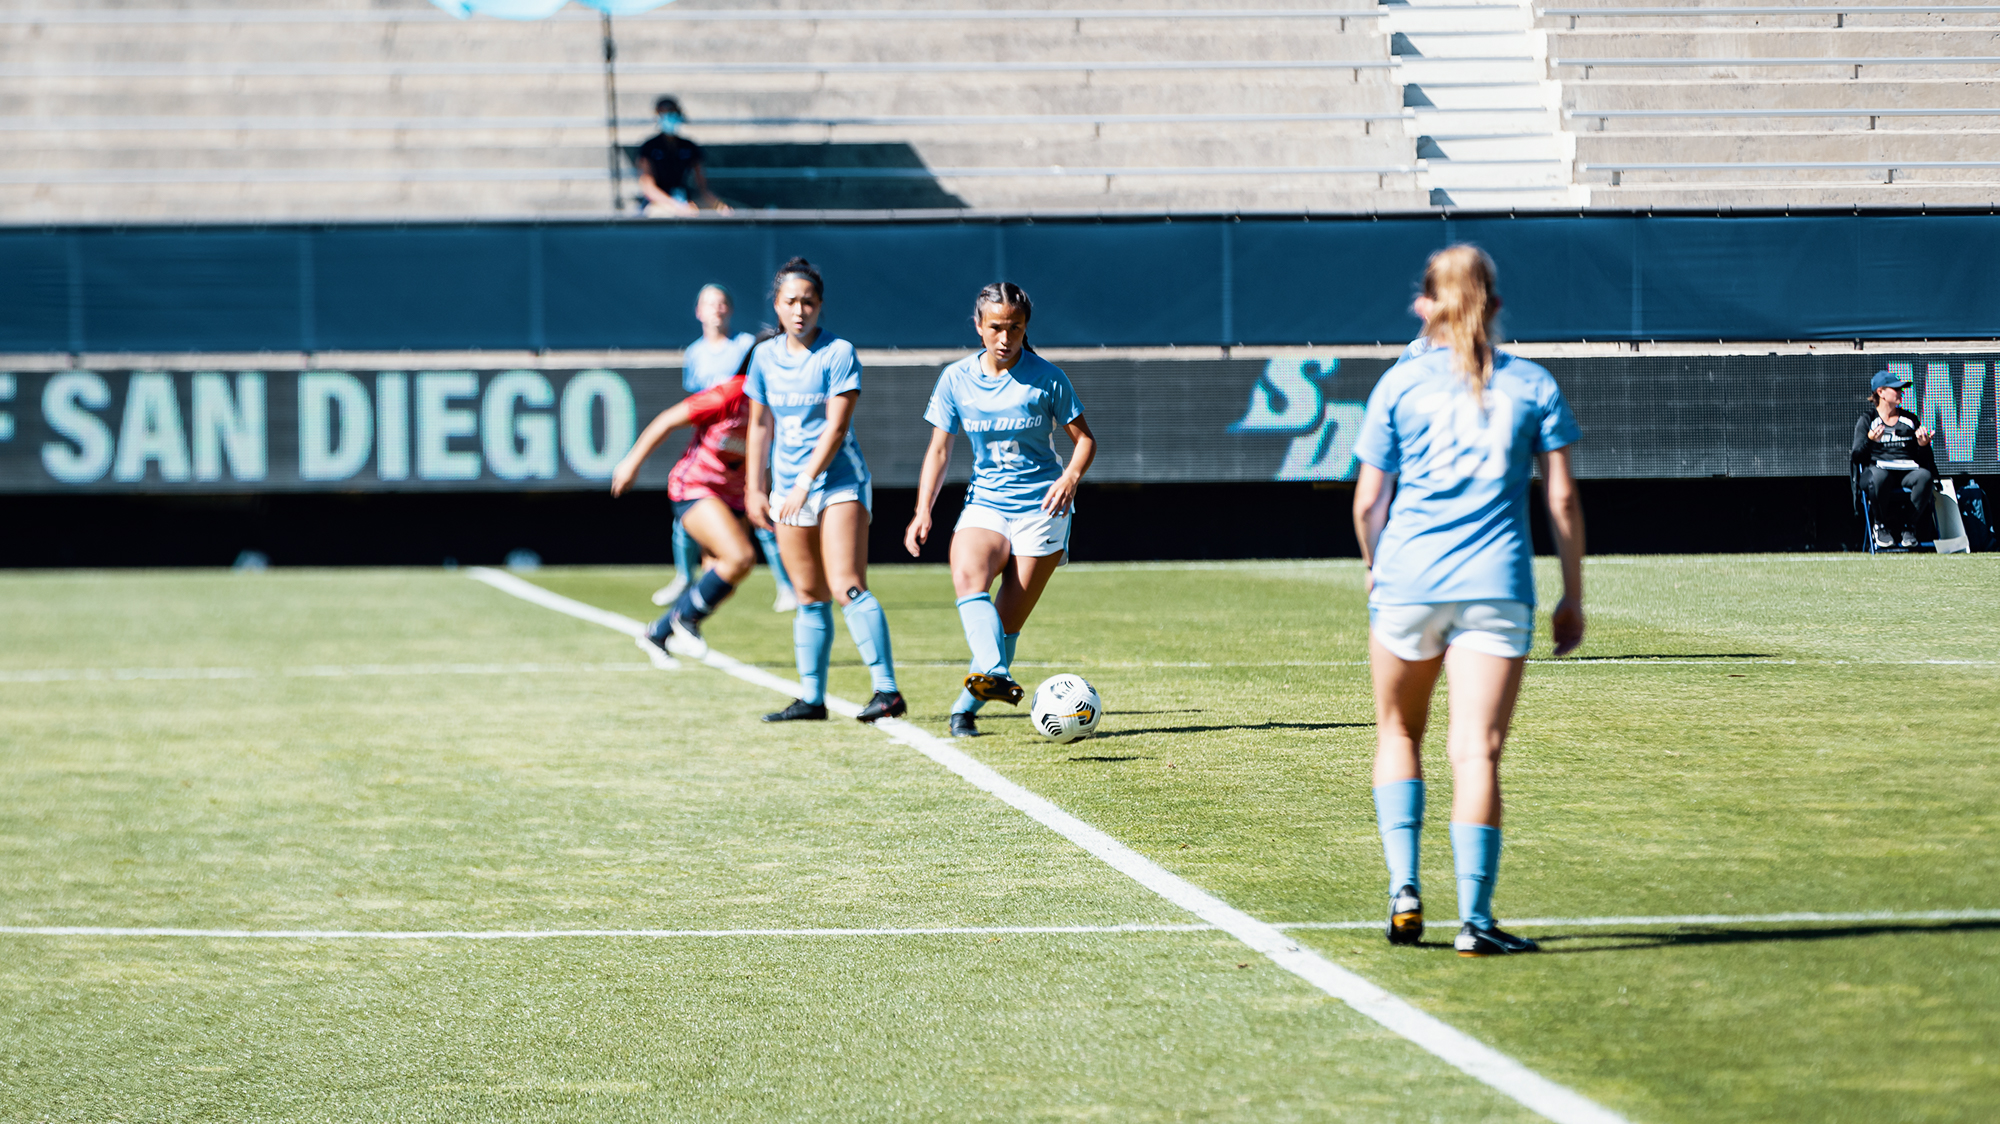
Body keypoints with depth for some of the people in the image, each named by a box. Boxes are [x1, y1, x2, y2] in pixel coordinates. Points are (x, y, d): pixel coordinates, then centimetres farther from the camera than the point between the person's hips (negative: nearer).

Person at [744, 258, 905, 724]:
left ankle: (887, 689, -17)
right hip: (788, 487, 5)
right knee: (809, 596, 8)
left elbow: (836, 426, -13)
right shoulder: (765, 356, 8)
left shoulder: (839, 353, -8)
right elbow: (760, 426, 15)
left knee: (847, 588, -16)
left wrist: (804, 485, -17)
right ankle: (811, 698, 12)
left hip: (839, 480, -5)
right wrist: (755, 489, 11)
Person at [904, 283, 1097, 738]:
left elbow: (1084, 438, 3)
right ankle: (995, 676, -48)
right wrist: (923, 512, -3)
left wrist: (1071, 476, -17)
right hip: (985, 502, 2)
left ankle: (967, 705, 9)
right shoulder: (956, 379, 3)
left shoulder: (1047, 378, -4)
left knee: (1009, 619, -6)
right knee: (967, 574, -31)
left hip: (1041, 507, -2)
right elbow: (939, 449, 8)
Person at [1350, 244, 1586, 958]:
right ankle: (1474, 919, -8)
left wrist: (1375, 569, 22)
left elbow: (1368, 502, 5)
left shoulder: (1399, 385, 4)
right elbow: (1563, 500, 4)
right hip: (1497, 588, 0)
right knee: (1477, 751, -3)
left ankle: (1404, 886, 7)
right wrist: (1573, 596, 11)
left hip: (1408, 581, 0)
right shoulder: (1532, 385, 6)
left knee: (1398, 732, 19)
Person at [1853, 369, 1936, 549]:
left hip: (1908, 471, 3)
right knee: (1878, 477, -41)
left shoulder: (1910, 420, 21)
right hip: (1878, 466, -3)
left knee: (1924, 476, -34)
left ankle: (1908, 527, -18)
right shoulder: (1867, 420, 11)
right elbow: (1857, 456, 0)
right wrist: (1870, 440, -20)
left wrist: (1924, 445, -6)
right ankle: (1882, 526, -15)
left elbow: (1924, 459, 18)